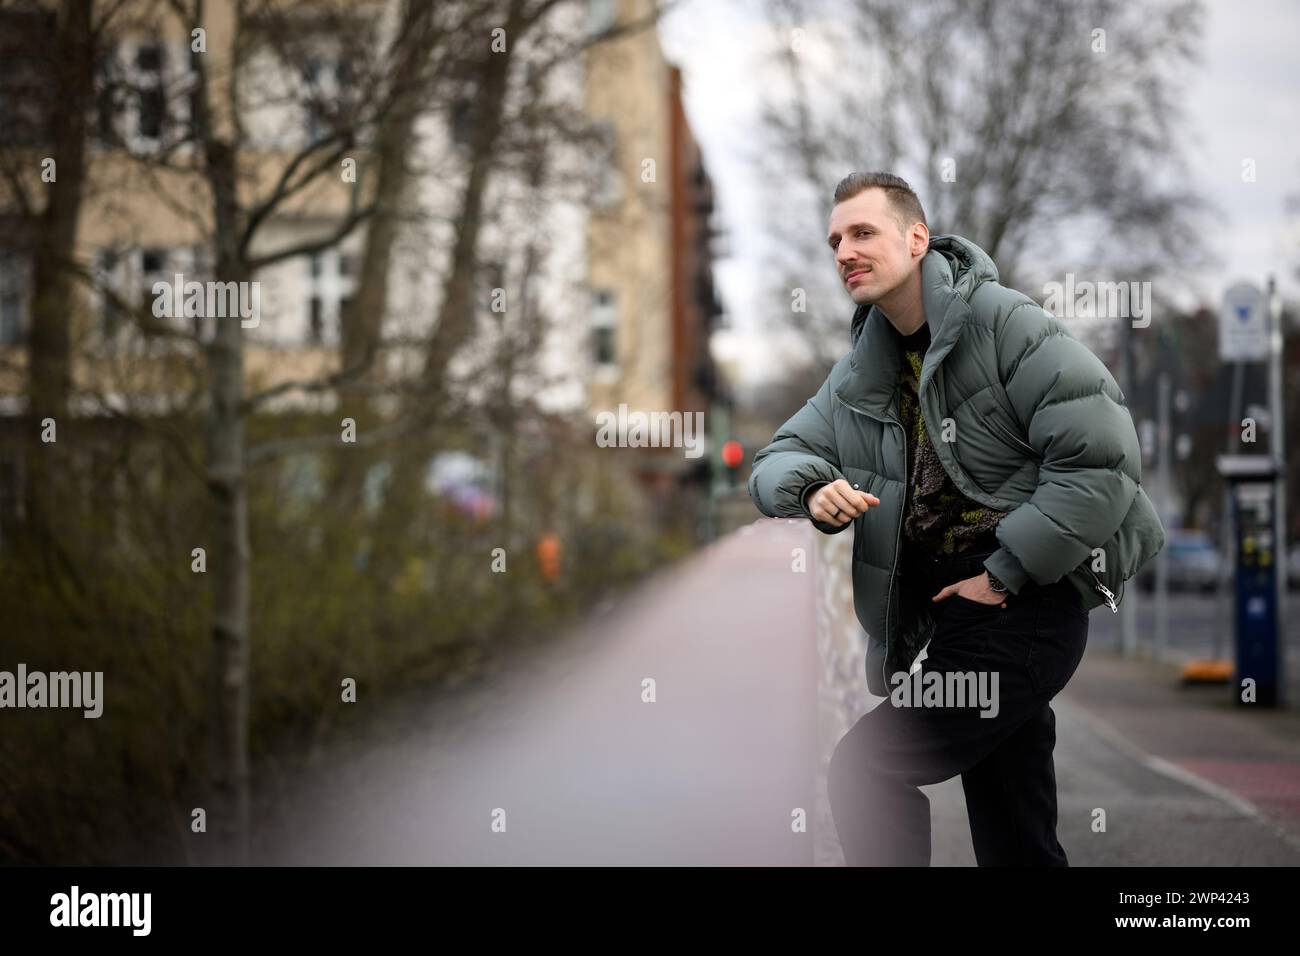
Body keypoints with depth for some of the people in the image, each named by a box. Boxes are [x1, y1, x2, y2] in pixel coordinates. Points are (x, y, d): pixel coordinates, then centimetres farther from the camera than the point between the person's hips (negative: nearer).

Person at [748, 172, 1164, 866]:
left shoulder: (1002, 321, -13)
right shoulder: (862, 371, 11)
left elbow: (1102, 456, -19)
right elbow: (775, 463, 10)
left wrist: (1004, 573, -17)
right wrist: (813, 490, -15)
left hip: (1023, 607, -8)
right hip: (955, 606, 8)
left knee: (862, 771, -15)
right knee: (1016, 842, 13)